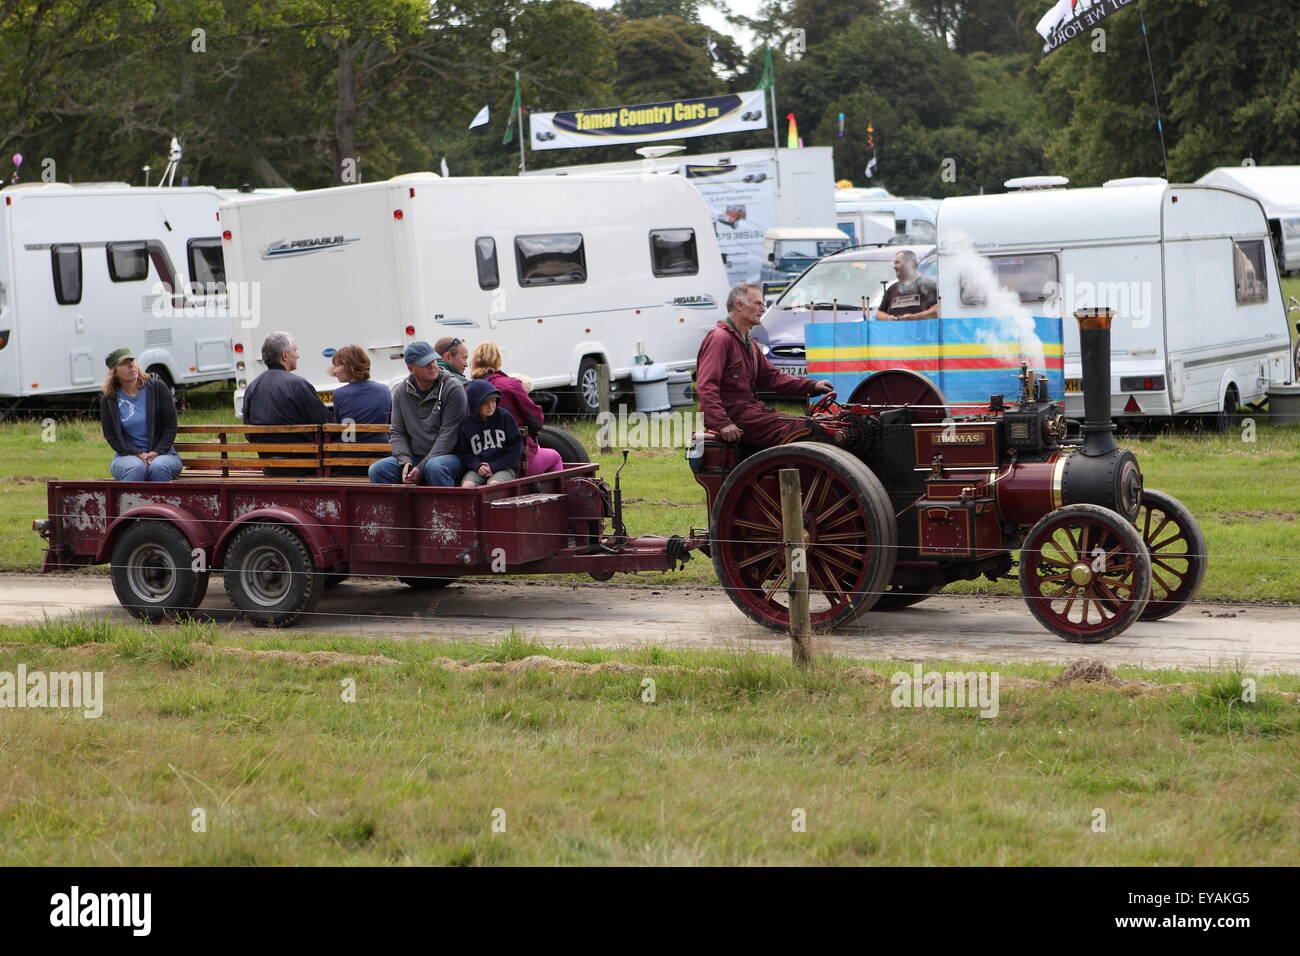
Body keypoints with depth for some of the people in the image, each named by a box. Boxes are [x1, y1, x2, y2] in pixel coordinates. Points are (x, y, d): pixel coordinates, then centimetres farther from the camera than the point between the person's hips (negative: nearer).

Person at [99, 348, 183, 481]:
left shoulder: (157, 387, 3)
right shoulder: (108, 400, 5)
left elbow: (171, 426, 3)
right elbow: (111, 436, 1)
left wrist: (157, 453, -11)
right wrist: (138, 455, -14)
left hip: (161, 452, 0)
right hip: (128, 455, 0)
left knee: (158, 467, -35)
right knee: (136, 468, -35)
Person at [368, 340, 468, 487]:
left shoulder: (453, 389, -7)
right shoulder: (401, 391, 8)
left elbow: (448, 435, -13)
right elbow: (397, 432, 9)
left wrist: (422, 468, -18)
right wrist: (405, 461, -11)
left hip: (447, 456, -5)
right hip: (413, 457, 5)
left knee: (435, 467, -39)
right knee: (377, 469, -17)